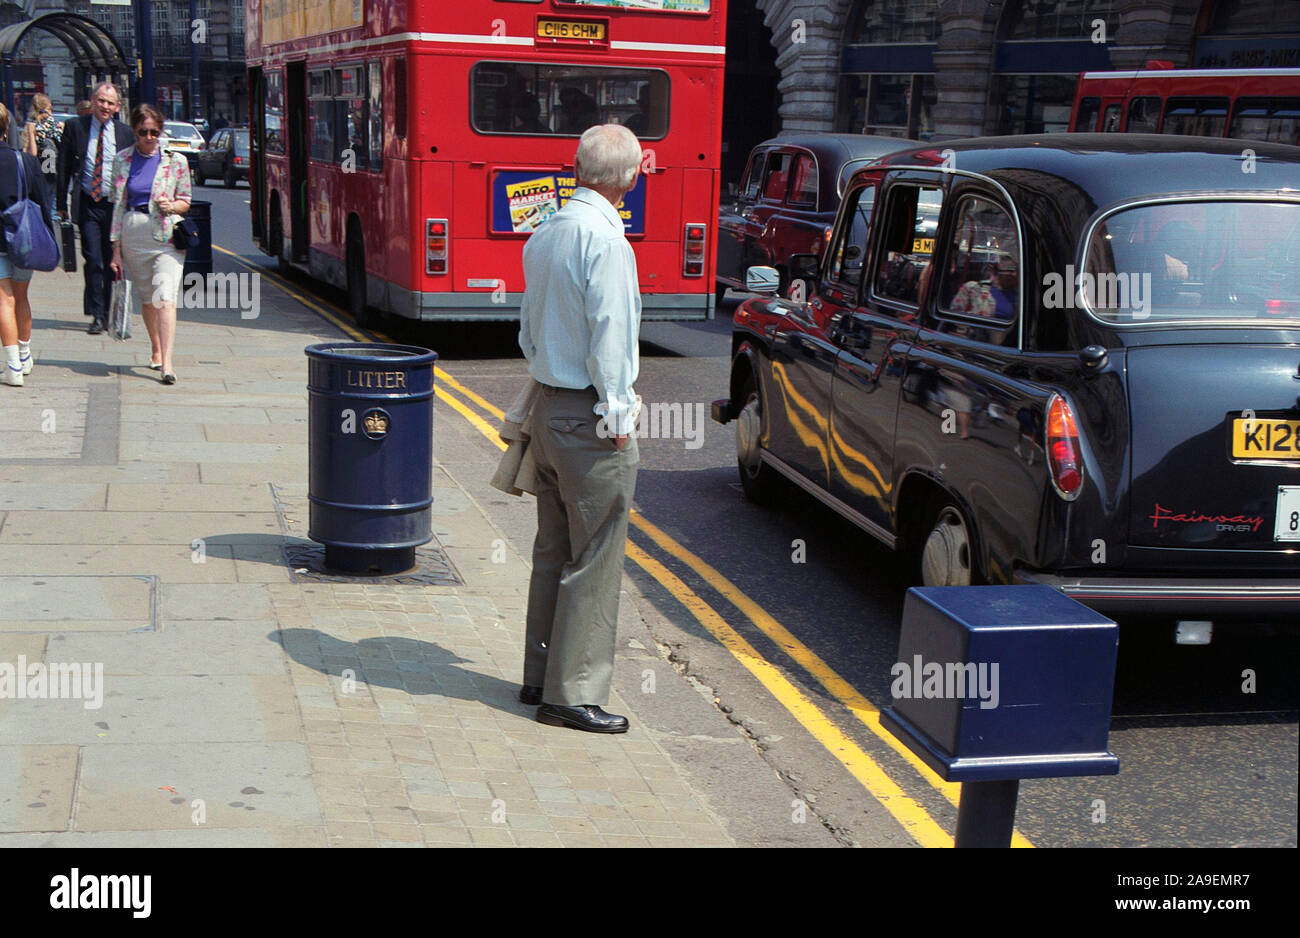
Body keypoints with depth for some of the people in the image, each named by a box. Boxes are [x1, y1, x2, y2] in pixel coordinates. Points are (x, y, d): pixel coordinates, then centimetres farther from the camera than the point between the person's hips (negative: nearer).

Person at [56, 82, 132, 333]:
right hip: (88, 205, -1)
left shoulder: (125, 133, 6)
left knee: (112, 262, 7)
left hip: (116, 206, 1)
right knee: (93, 261, -7)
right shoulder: (75, 127, 3)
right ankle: (97, 315, 0)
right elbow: (64, 167, 5)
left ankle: (108, 314, 18)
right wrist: (61, 204, 1)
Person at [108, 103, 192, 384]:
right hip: (133, 234, 3)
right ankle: (155, 349, 35)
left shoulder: (175, 161, 1)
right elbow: (118, 205, 9)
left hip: (167, 235, -3)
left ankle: (166, 362, -22)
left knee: (165, 297, -17)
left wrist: (172, 205, -14)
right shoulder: (122, 160, 7)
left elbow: (185, 202, 10)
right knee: (145, 298, 13)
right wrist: (116, 249, 6)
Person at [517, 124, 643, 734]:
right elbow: (609, 334, -19)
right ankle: (573, 693, 3)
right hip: (590, 417, -9)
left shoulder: (543, 236, 10)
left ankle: (540, 676, 24)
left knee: (553, 551, 17)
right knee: (594, 560, -1)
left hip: (548, 406, 9)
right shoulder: (605, 240, -17)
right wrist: (617, 413, -14)